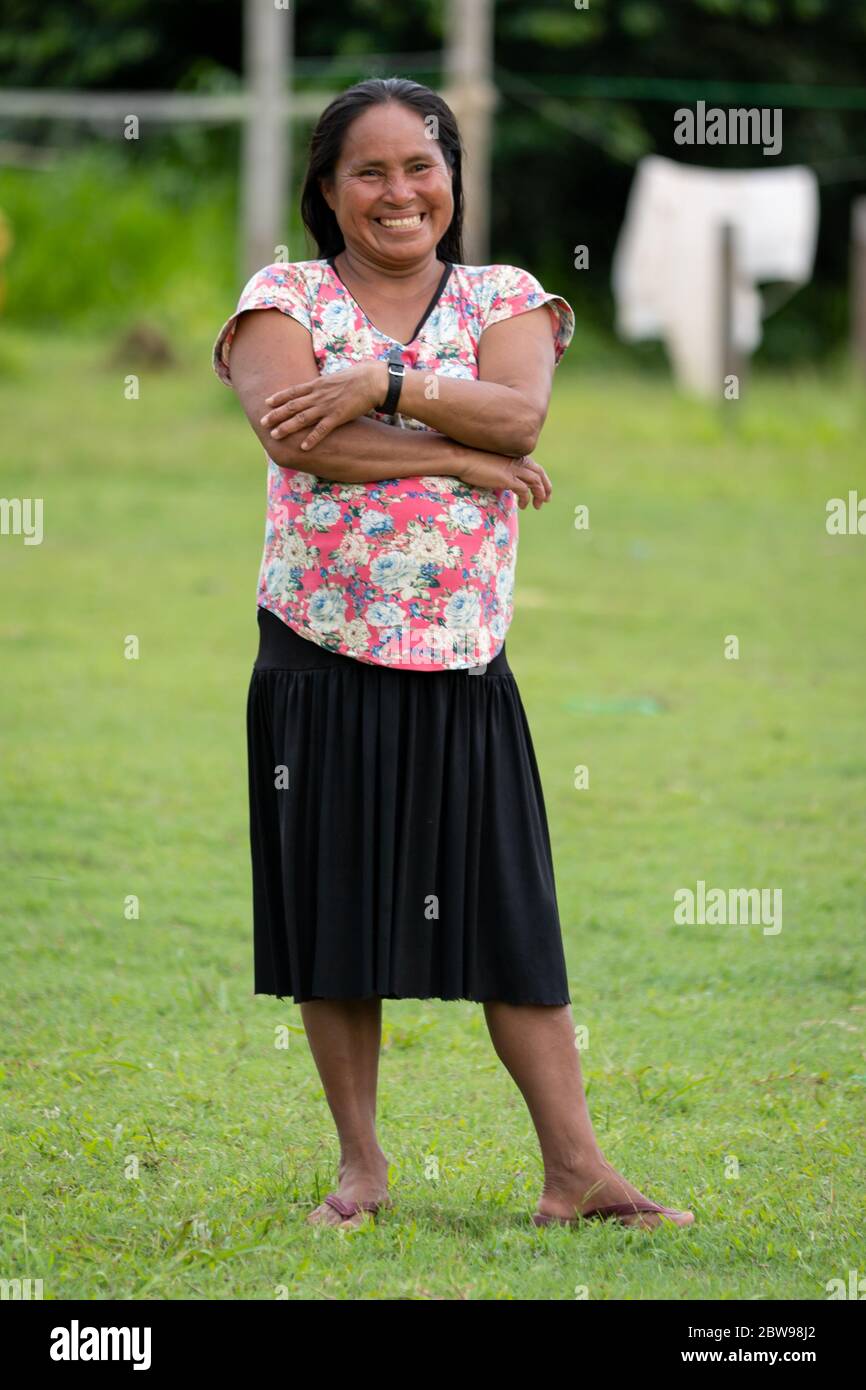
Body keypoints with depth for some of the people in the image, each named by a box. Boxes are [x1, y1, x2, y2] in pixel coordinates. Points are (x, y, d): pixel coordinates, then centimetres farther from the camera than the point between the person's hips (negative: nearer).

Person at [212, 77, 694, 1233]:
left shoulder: (504, 300, 8)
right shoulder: (285, 297, 3)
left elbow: (522, 412, -12)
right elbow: (293, 433, -15)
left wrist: (377, 383, -20)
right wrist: (467, 455, -14)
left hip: (464, 669, 1)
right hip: (320, 662, -1)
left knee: (512, 917, 0)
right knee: (332, 918, 3)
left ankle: (575, 1169, 0)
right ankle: (360, 1162, 14)